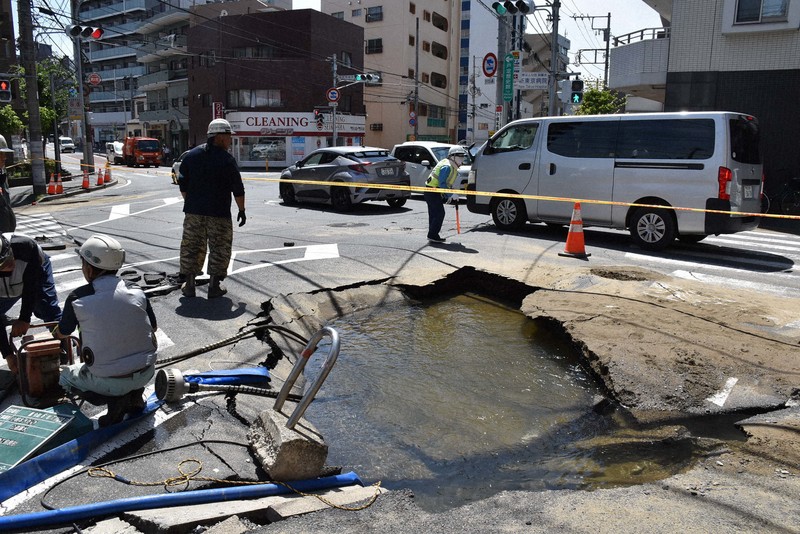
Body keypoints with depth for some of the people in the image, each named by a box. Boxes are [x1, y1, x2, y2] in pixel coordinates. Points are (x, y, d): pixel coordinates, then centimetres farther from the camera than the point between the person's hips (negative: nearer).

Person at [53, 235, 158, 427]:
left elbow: (62, 334, 11)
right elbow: (153, 327, 11)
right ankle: (135, 396, 16)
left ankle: (114, 399, 2)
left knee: (65, 375, 27)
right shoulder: (136, 291, -4)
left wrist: (55, 332, 35)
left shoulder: (78, 298, -10)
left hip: (109, 381, -3)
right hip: (146, 373, 3)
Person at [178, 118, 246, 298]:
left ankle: (189, 285, 17)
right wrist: (242, 210, 1)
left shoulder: (191, 155, 6)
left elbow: (183, 183, 11)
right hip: (219, 213, -4)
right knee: (219, 249, 7)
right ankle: (214, 287, 8)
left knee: (191, 246, 13)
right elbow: (238, 189, -9)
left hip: (193, 211, 5)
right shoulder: (227, 159, -9)